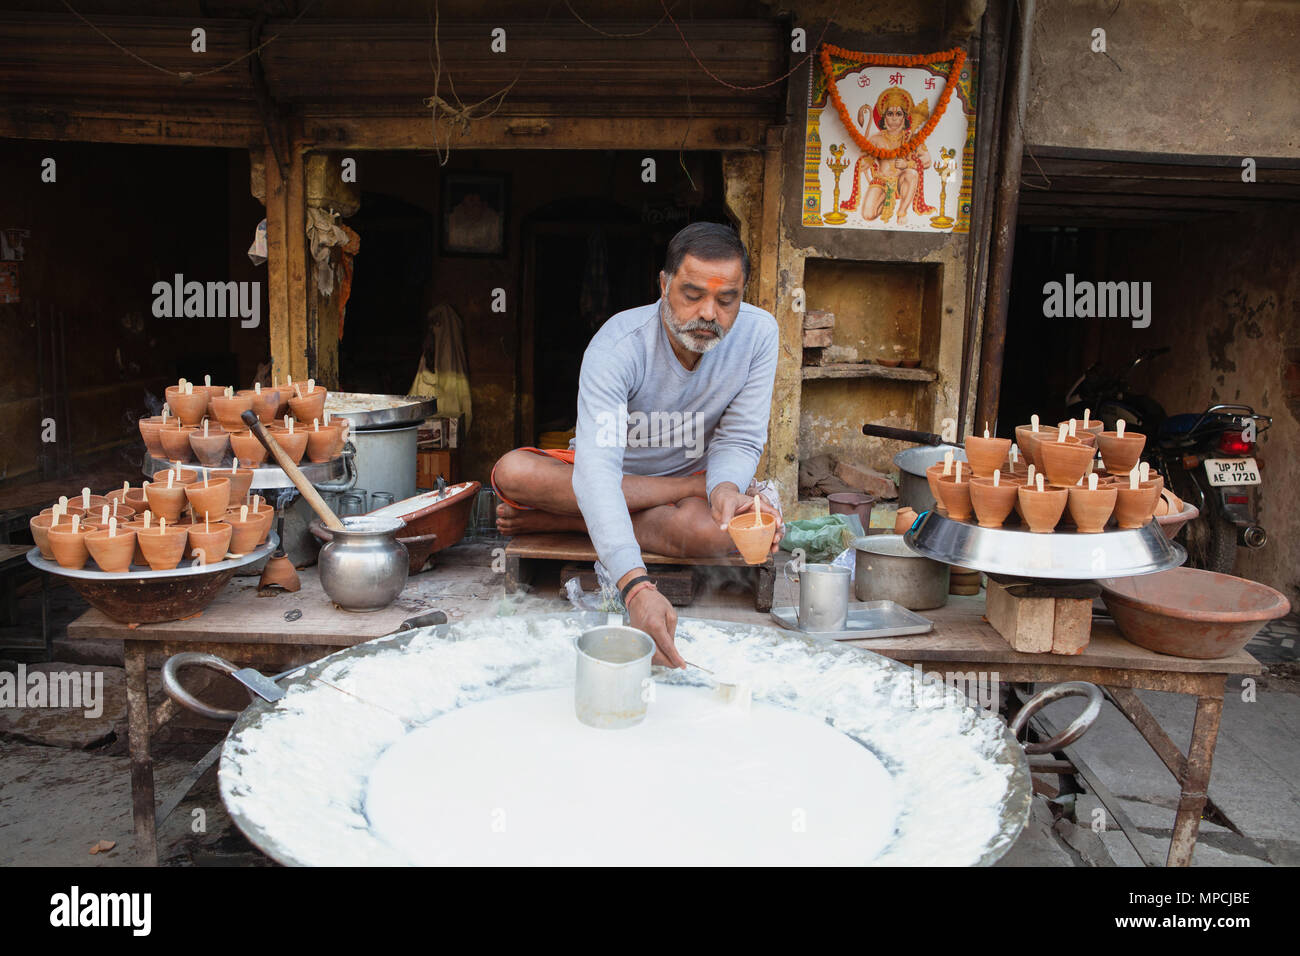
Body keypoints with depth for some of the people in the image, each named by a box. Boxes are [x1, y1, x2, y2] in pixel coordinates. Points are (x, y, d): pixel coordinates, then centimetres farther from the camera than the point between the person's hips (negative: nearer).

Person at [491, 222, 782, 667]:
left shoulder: (758, 333, -17)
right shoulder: (617, 346, -28)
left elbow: (739, 440, -11)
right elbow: (597, 467, -41)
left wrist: (726, 489, -38)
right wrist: (636, 586, -55)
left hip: (693, 474, 1)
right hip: (614, 478, -1)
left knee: (716, 530, -37)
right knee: (512, 472, -31)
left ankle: (554, 520, -18)